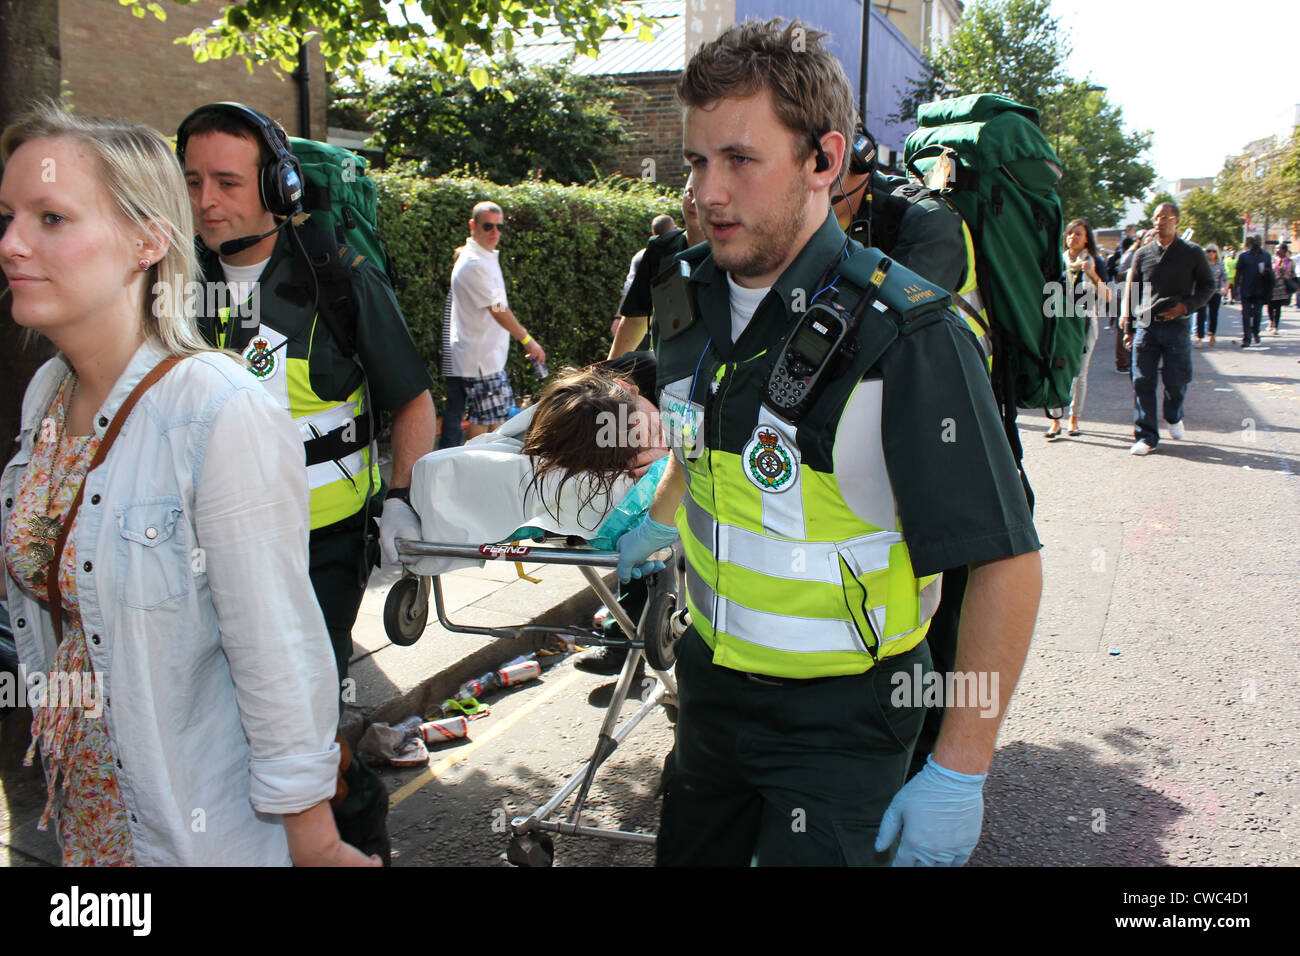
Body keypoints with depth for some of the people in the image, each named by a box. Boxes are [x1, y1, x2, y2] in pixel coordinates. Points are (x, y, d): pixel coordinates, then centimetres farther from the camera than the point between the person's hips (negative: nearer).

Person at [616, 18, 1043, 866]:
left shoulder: (907, 335, -25)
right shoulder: (693, 301, -3)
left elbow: (1007, 563, -23)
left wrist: (960, 771, -20)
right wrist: (660, 522, 31)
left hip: (839, 719, -6)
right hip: (712, 681, 7)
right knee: (684, 853, 22)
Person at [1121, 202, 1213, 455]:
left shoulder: (1192, 253, 4)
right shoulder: (1143, 254, 8)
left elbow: (1208, 286, 9)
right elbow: (1131, 292, 13)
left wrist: (1185, 306, -8)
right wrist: (1128, 327, 9)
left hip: (1176, 327, -1)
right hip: (1145, 326, 1)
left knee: (1176, 381, 1)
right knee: (1142, 382, -4)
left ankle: (1174, 418, 34)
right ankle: (1146, 437, 3)